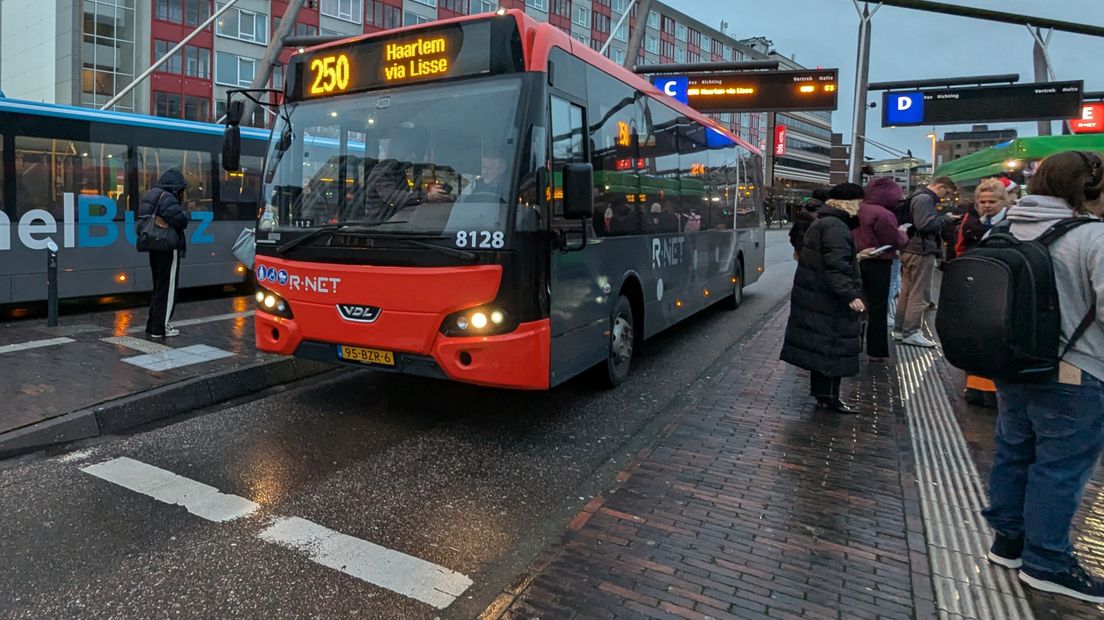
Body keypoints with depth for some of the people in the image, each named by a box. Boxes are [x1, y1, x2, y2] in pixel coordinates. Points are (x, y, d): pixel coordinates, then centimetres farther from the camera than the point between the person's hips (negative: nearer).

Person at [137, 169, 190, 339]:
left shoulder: (151, 195, 15)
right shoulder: (167, 198, -15)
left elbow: (142, 223, 17)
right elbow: (180, 220, -26)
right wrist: (184, 215, -5)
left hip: (155, 248, 9)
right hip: (168, 249, -9)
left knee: (158, 287, 18)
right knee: (167, 288, -3)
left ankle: (152, 325, 23)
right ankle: (160, 328, 0)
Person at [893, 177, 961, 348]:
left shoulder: (918, 197, 17)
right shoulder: (925, 199, -14)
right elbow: (924, 224, -25)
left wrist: (944, 218, 7)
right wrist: (946, 218, -13)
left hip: (910, 250, 10)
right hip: (921, 252, -10)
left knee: (906, 292, 13)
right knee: (919, 295, -4)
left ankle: (899, 330, 18)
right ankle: (910, 333, 0)